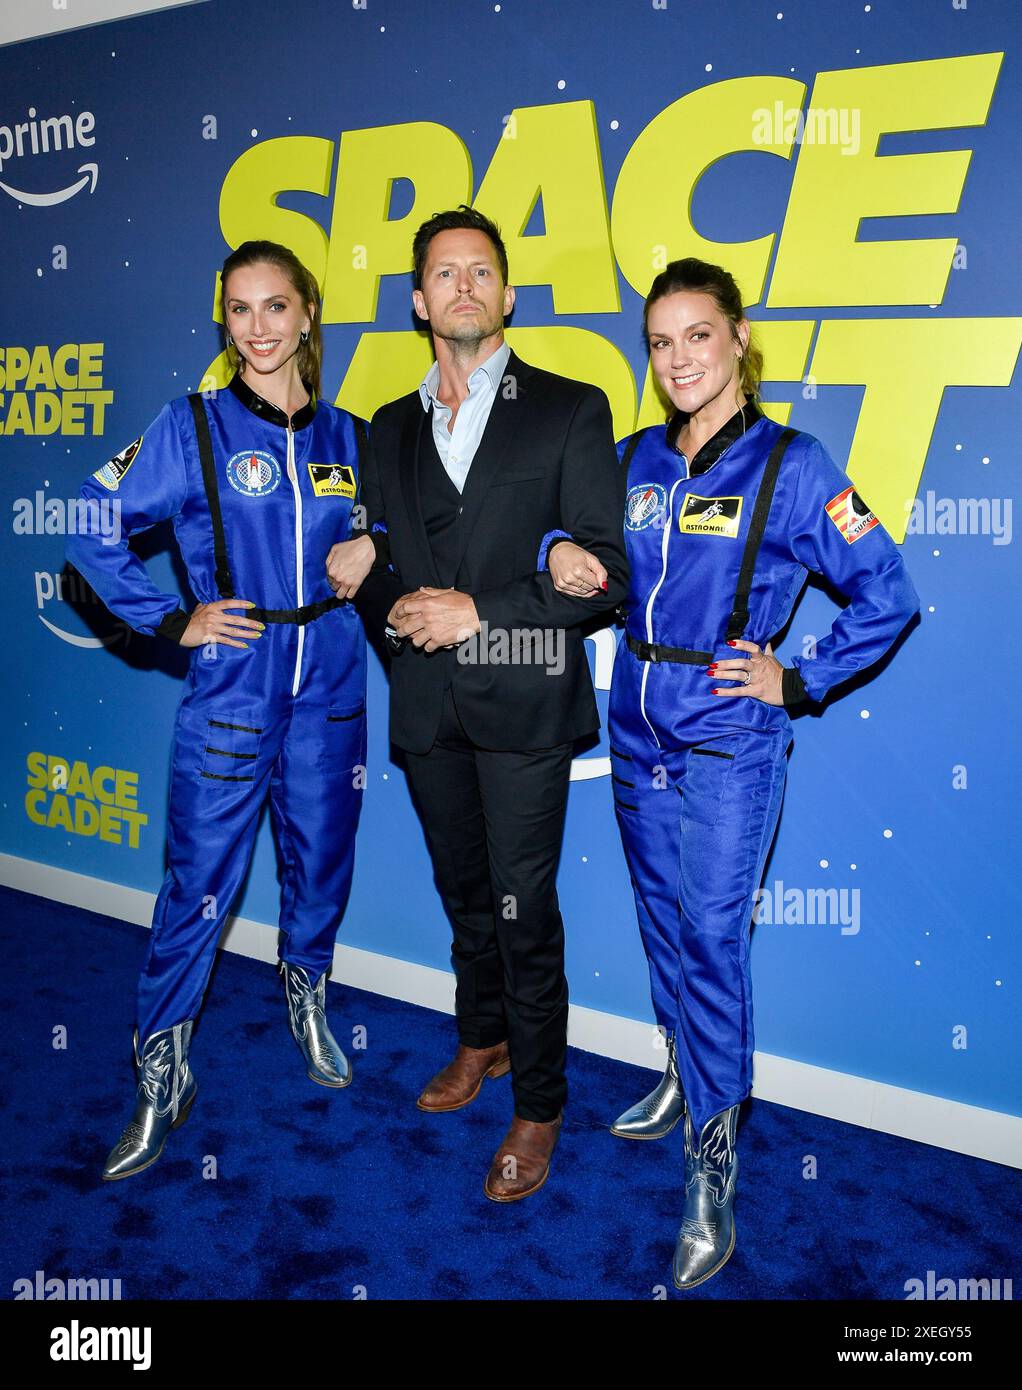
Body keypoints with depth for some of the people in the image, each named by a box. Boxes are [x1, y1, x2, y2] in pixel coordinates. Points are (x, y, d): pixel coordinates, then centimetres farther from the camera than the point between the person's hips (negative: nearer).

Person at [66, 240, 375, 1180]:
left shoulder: (347, 437, 6)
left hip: (330, 690, 3)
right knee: (199, 884, 2)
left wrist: (366, 557, 1)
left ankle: (307, 998, 43)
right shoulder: (193, 427, -4)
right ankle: (163, 1077, 21)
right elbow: (93, 530, -2)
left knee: (322, 865, 14)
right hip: (231, 690, -3)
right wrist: (172, 622, -6)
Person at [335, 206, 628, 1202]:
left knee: (525, 909, 0)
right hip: (427, 704, 5)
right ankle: (482, 1040, 40)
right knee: (465, 893, 18)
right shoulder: (392, 428, 14)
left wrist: (478, 613, -14)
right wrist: (393, 612, -5)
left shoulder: (570, 410, -1)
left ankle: (538, 1107, 17)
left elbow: (604, 570, -7)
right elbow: (373, 558, 17)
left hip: (523, 703, -4)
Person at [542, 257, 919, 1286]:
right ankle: (685, 1079, 40)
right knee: (661, 918, 17)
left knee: (712, 937, -3)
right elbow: (575, 536, 16)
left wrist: (800, 682, -8)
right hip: (637, 729, 5)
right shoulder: (635, 458, 5)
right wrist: (558, 551, -7)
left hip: (726, 738, -5)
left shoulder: (789, 464, -9)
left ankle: (712, 1170, 12)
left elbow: (887, 594, -5)